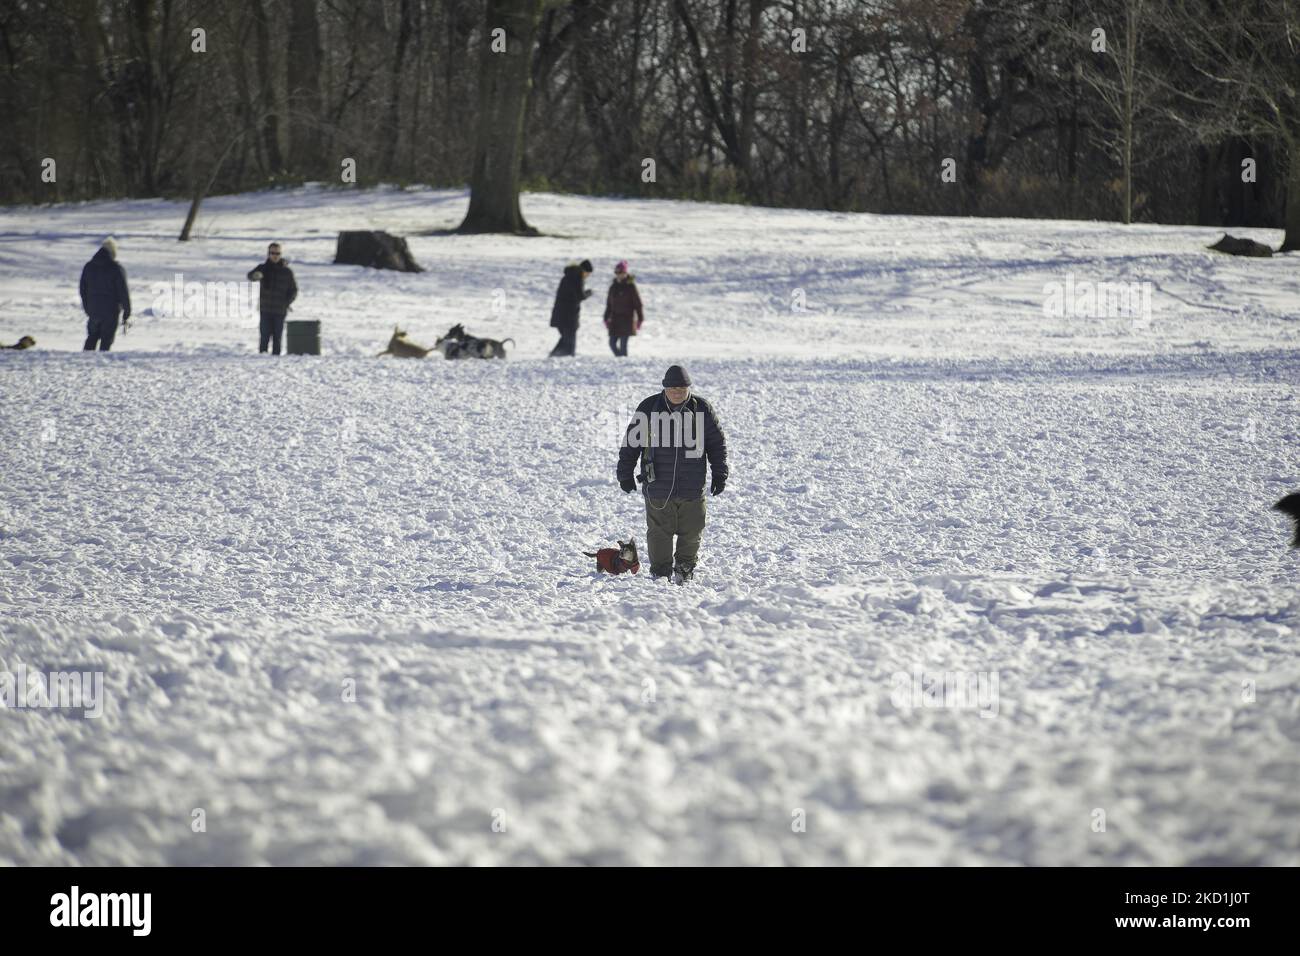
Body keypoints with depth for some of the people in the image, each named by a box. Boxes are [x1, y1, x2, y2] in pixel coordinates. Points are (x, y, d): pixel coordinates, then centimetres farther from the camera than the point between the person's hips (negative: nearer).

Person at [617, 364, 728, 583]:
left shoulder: (702, 409, 1)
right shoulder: (649, 408, -1)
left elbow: (717, 443, 9)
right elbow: (631, 442, 5)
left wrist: (719, 474, 5)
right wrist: (625, 475, 5)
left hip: (692, 488, 1)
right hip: (657, 487, -1)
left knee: (691, 532, 6)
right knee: (659, 532, 1)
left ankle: (684, 569, 24)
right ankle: (660, 573, 12)